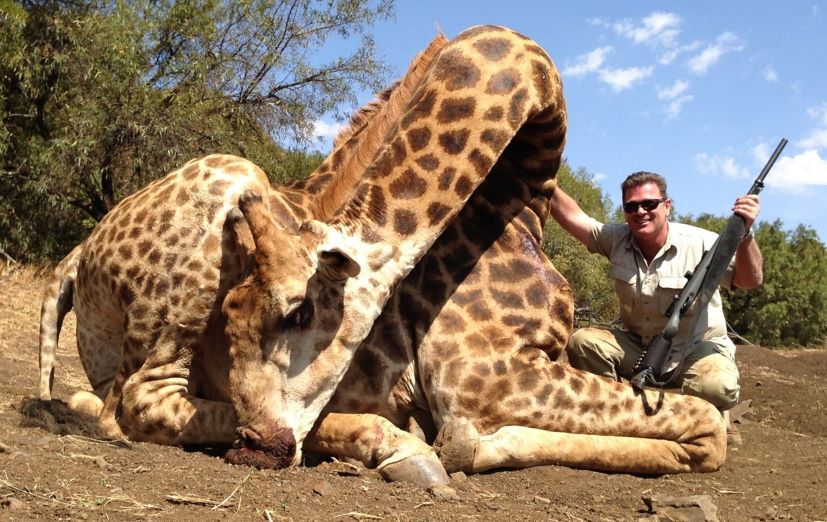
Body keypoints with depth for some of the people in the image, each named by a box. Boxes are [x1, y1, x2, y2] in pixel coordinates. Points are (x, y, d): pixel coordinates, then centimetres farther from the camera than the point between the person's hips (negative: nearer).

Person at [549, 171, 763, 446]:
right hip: (637, 349, 3)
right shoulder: (616, 240, -4)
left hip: (697, 350, -3)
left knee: (718, 387, -35)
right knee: (582, 342, -19)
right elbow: (572, 215, -8)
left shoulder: (701, 243, -15)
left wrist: (745, 233, -39)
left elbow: (750, 280, -22)